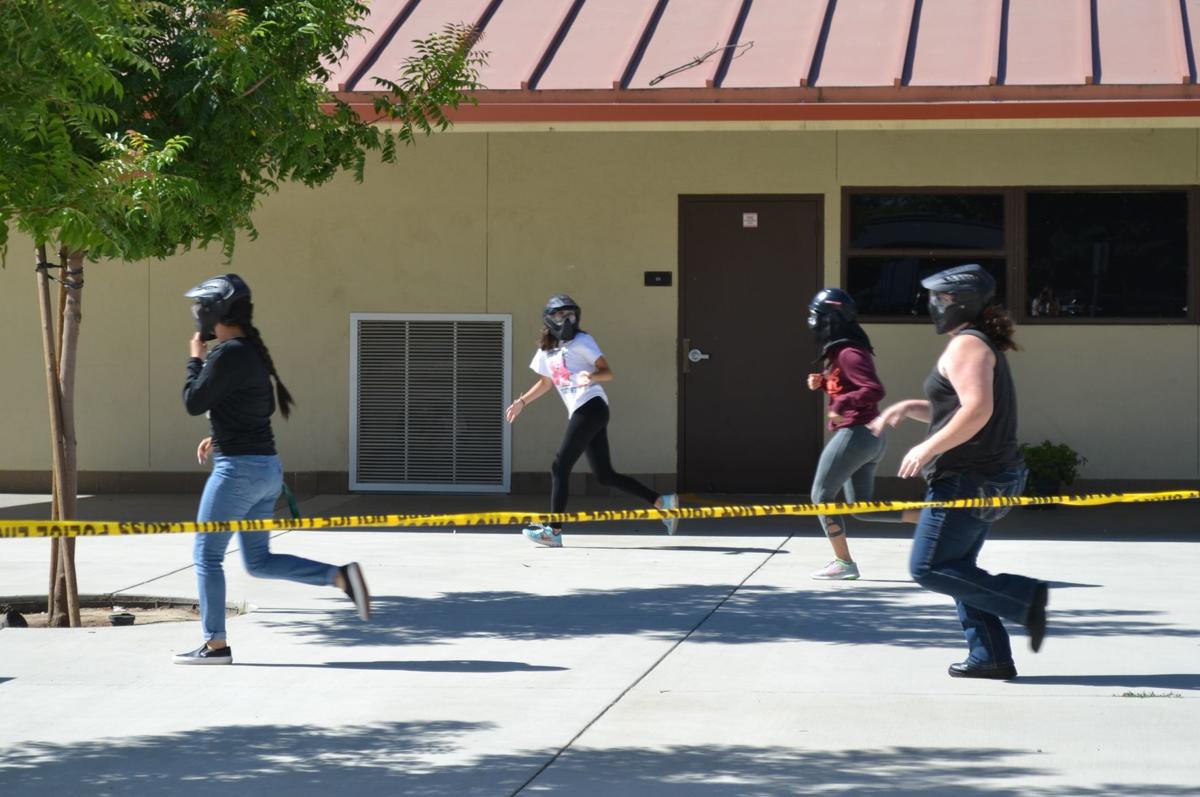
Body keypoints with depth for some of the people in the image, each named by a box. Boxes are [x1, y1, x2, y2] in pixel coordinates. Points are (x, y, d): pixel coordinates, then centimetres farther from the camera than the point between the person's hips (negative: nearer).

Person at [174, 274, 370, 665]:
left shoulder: (227, 354, -16)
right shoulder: (253, 352, 13)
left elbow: (194, 402, -12)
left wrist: (195, 358, 1)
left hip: (238, 468, -9)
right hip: (267, 469, 9)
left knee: (207, 555, 2)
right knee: (259, 562, 14)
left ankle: (215, 644, 5)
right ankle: (342, 576, 2)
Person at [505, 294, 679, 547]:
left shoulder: (582, 341, -1)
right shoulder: (546, 351, 19)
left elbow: (607, 372, -7)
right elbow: (545, 383, 32)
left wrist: (591, 376, -26)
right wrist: (521, 402, 25)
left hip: (591, 407, -8)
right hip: (579, 413, 8)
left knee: (560, 467, -10)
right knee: (605, 476, 6)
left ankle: (554, 531, -8)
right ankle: (662, 502, 9)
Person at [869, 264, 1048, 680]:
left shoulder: (966, 345, -14)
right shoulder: (982, 345, 18)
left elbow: (977, 410, -28)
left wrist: (927, 449, -23)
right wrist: (908, 408, 15)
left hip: (968, 481, -10)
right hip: (985, 479, 10)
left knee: (928, 568, -6)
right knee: (956, 568, 14)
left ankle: (1025, 597, -9)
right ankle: (989, 657, 12)